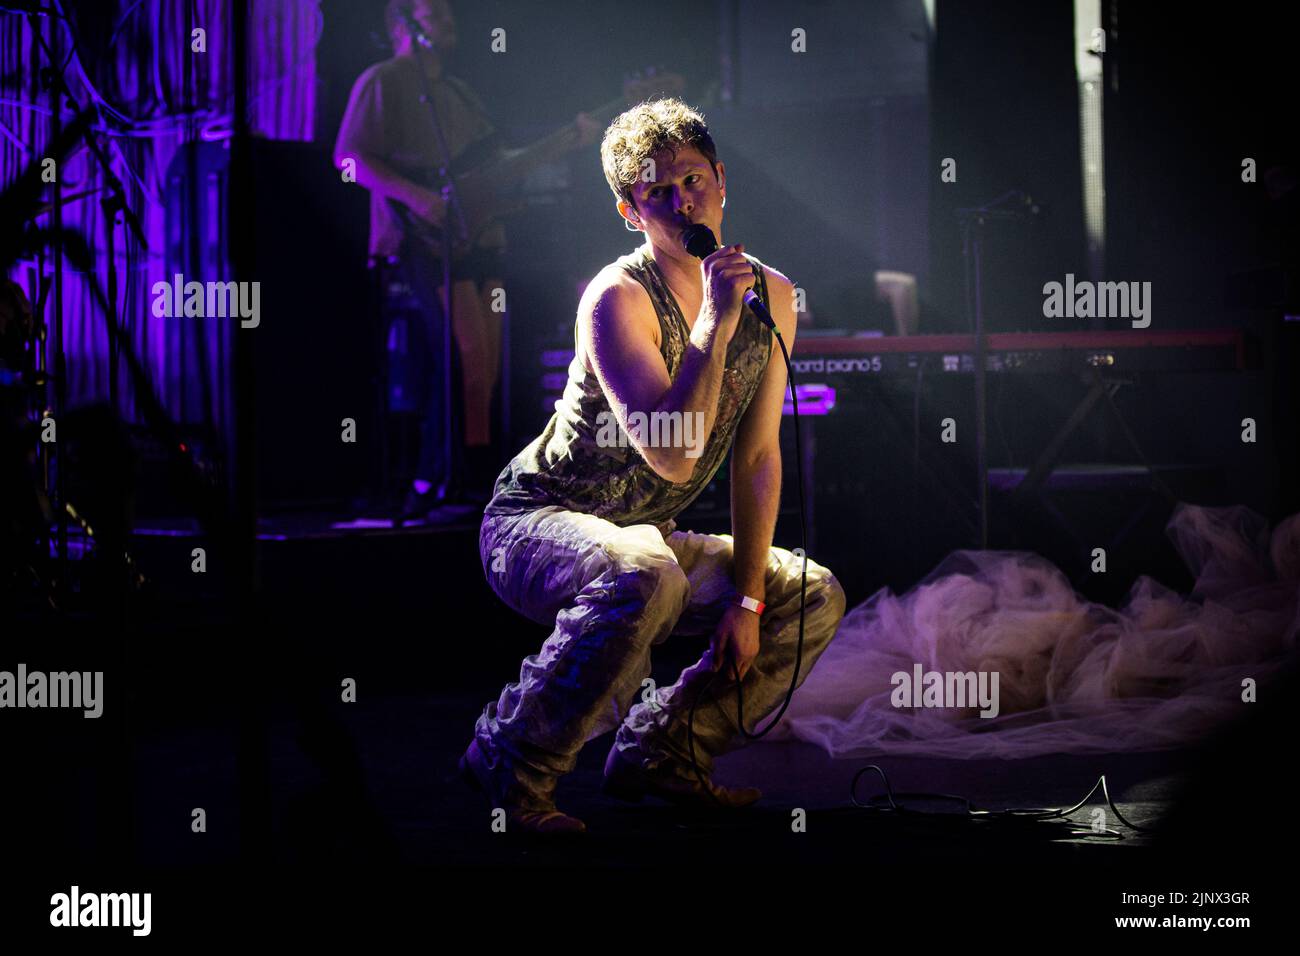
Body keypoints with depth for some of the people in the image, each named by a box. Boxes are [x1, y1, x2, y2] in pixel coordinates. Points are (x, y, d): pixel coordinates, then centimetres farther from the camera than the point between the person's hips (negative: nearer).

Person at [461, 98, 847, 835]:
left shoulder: (770, 295, -1)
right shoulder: (618, 298, -22)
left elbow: (758, 456, 3)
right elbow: (672, 457, -32)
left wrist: (747, 598, -3)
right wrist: (716, 323, -31)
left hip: (641, 536, 8)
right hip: (533, 524, -7)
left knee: (816, 599, 3)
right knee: (643, 573, -39)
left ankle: (660, 752, 9)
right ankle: (513, 765, -22)